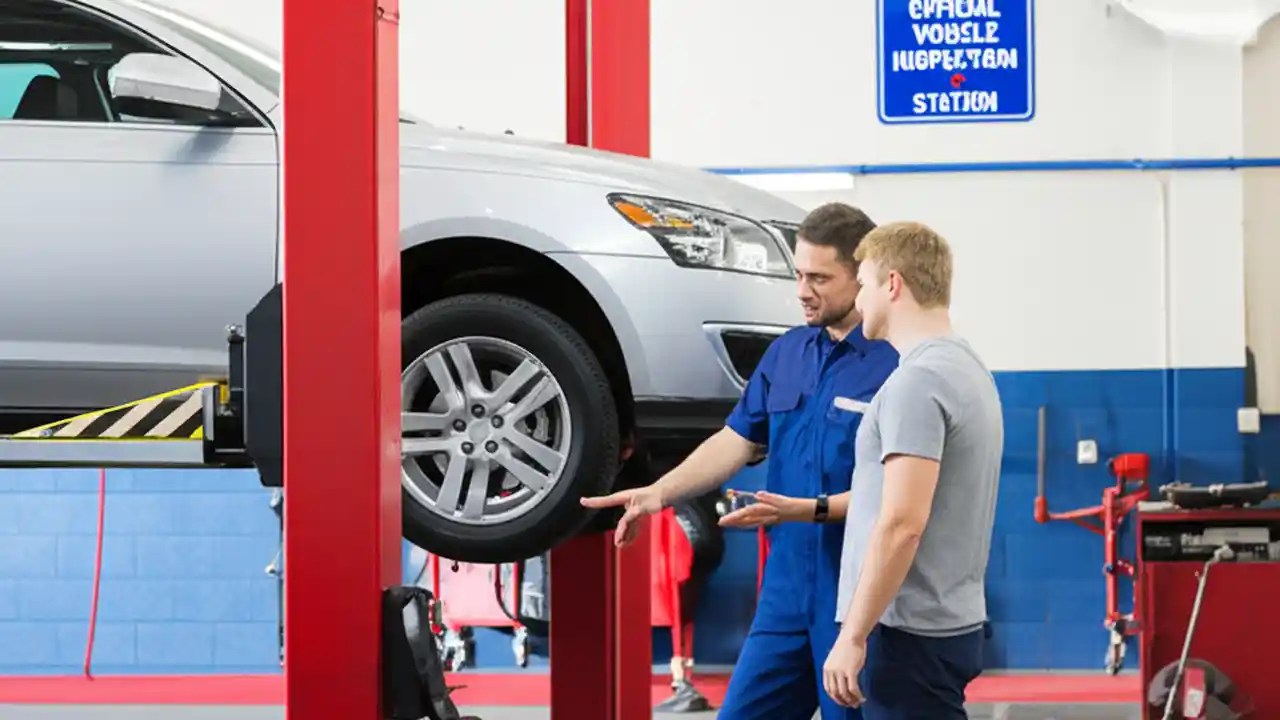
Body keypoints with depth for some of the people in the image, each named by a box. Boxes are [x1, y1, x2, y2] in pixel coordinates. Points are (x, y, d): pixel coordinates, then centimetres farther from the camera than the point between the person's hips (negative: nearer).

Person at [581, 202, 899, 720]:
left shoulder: (898, 364, -14)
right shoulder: (787, 352, 11)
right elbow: (737, 441, 13)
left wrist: (809, 510, -28)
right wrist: (659, 493, 0)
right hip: (787, 587, 7)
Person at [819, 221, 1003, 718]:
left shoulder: (917, 381, -17)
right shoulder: (966, 368, 15)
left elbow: (902, 523, -23)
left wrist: (853, 635, -20)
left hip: (909, 631, -10)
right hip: (950, 621, 10)